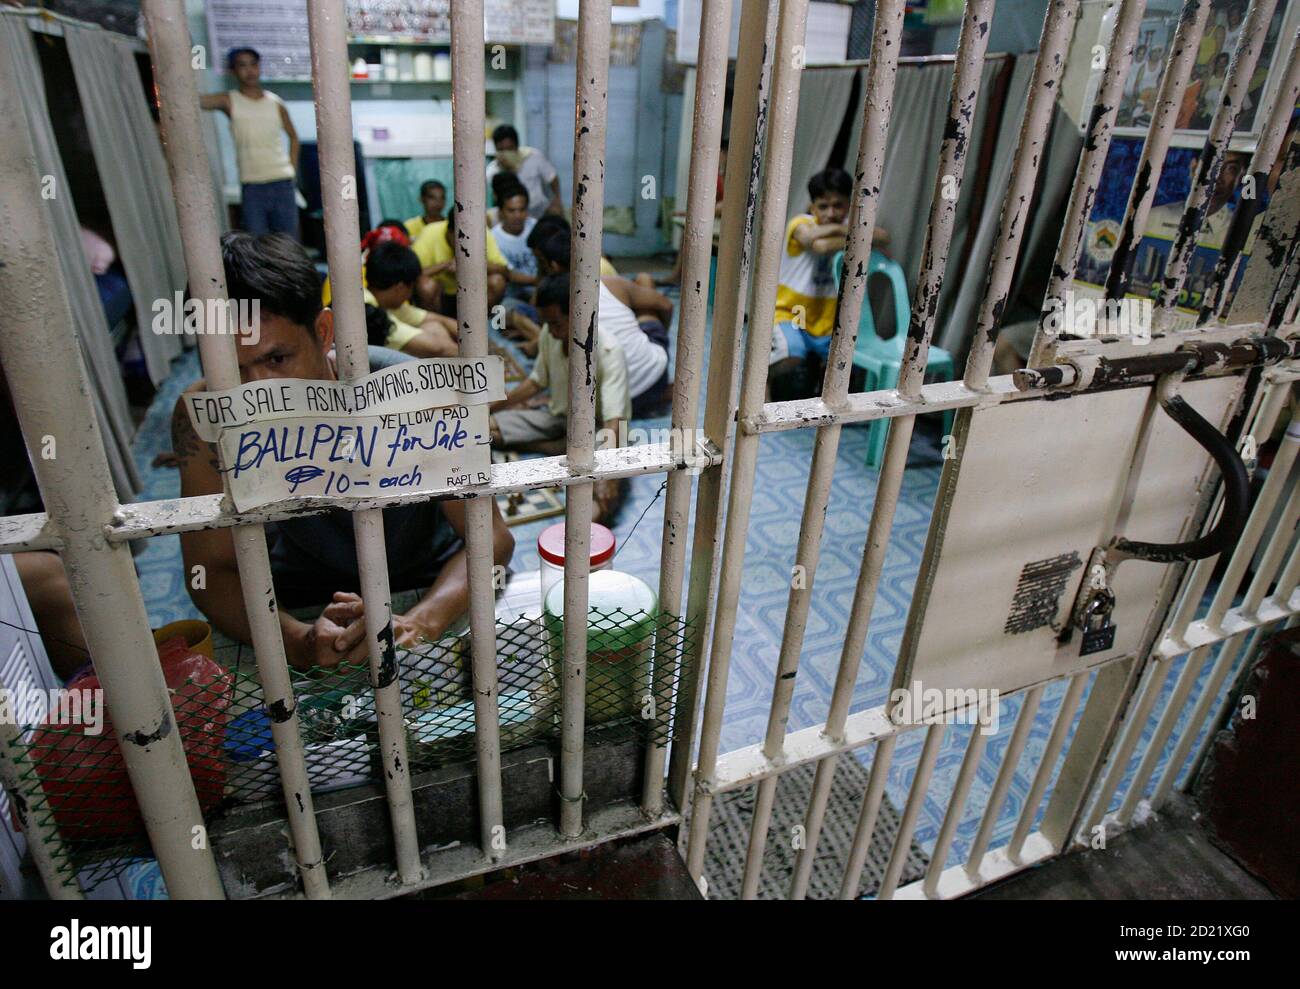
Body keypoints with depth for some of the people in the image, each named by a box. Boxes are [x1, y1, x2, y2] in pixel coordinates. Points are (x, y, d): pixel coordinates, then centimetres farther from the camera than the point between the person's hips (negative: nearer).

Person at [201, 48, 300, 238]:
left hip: (282, 184, 2)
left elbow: (293, 137, 20)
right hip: (251, 188, -1)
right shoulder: (229, 101, 3)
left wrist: (292, 170, 11)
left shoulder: (276, 103, 9)